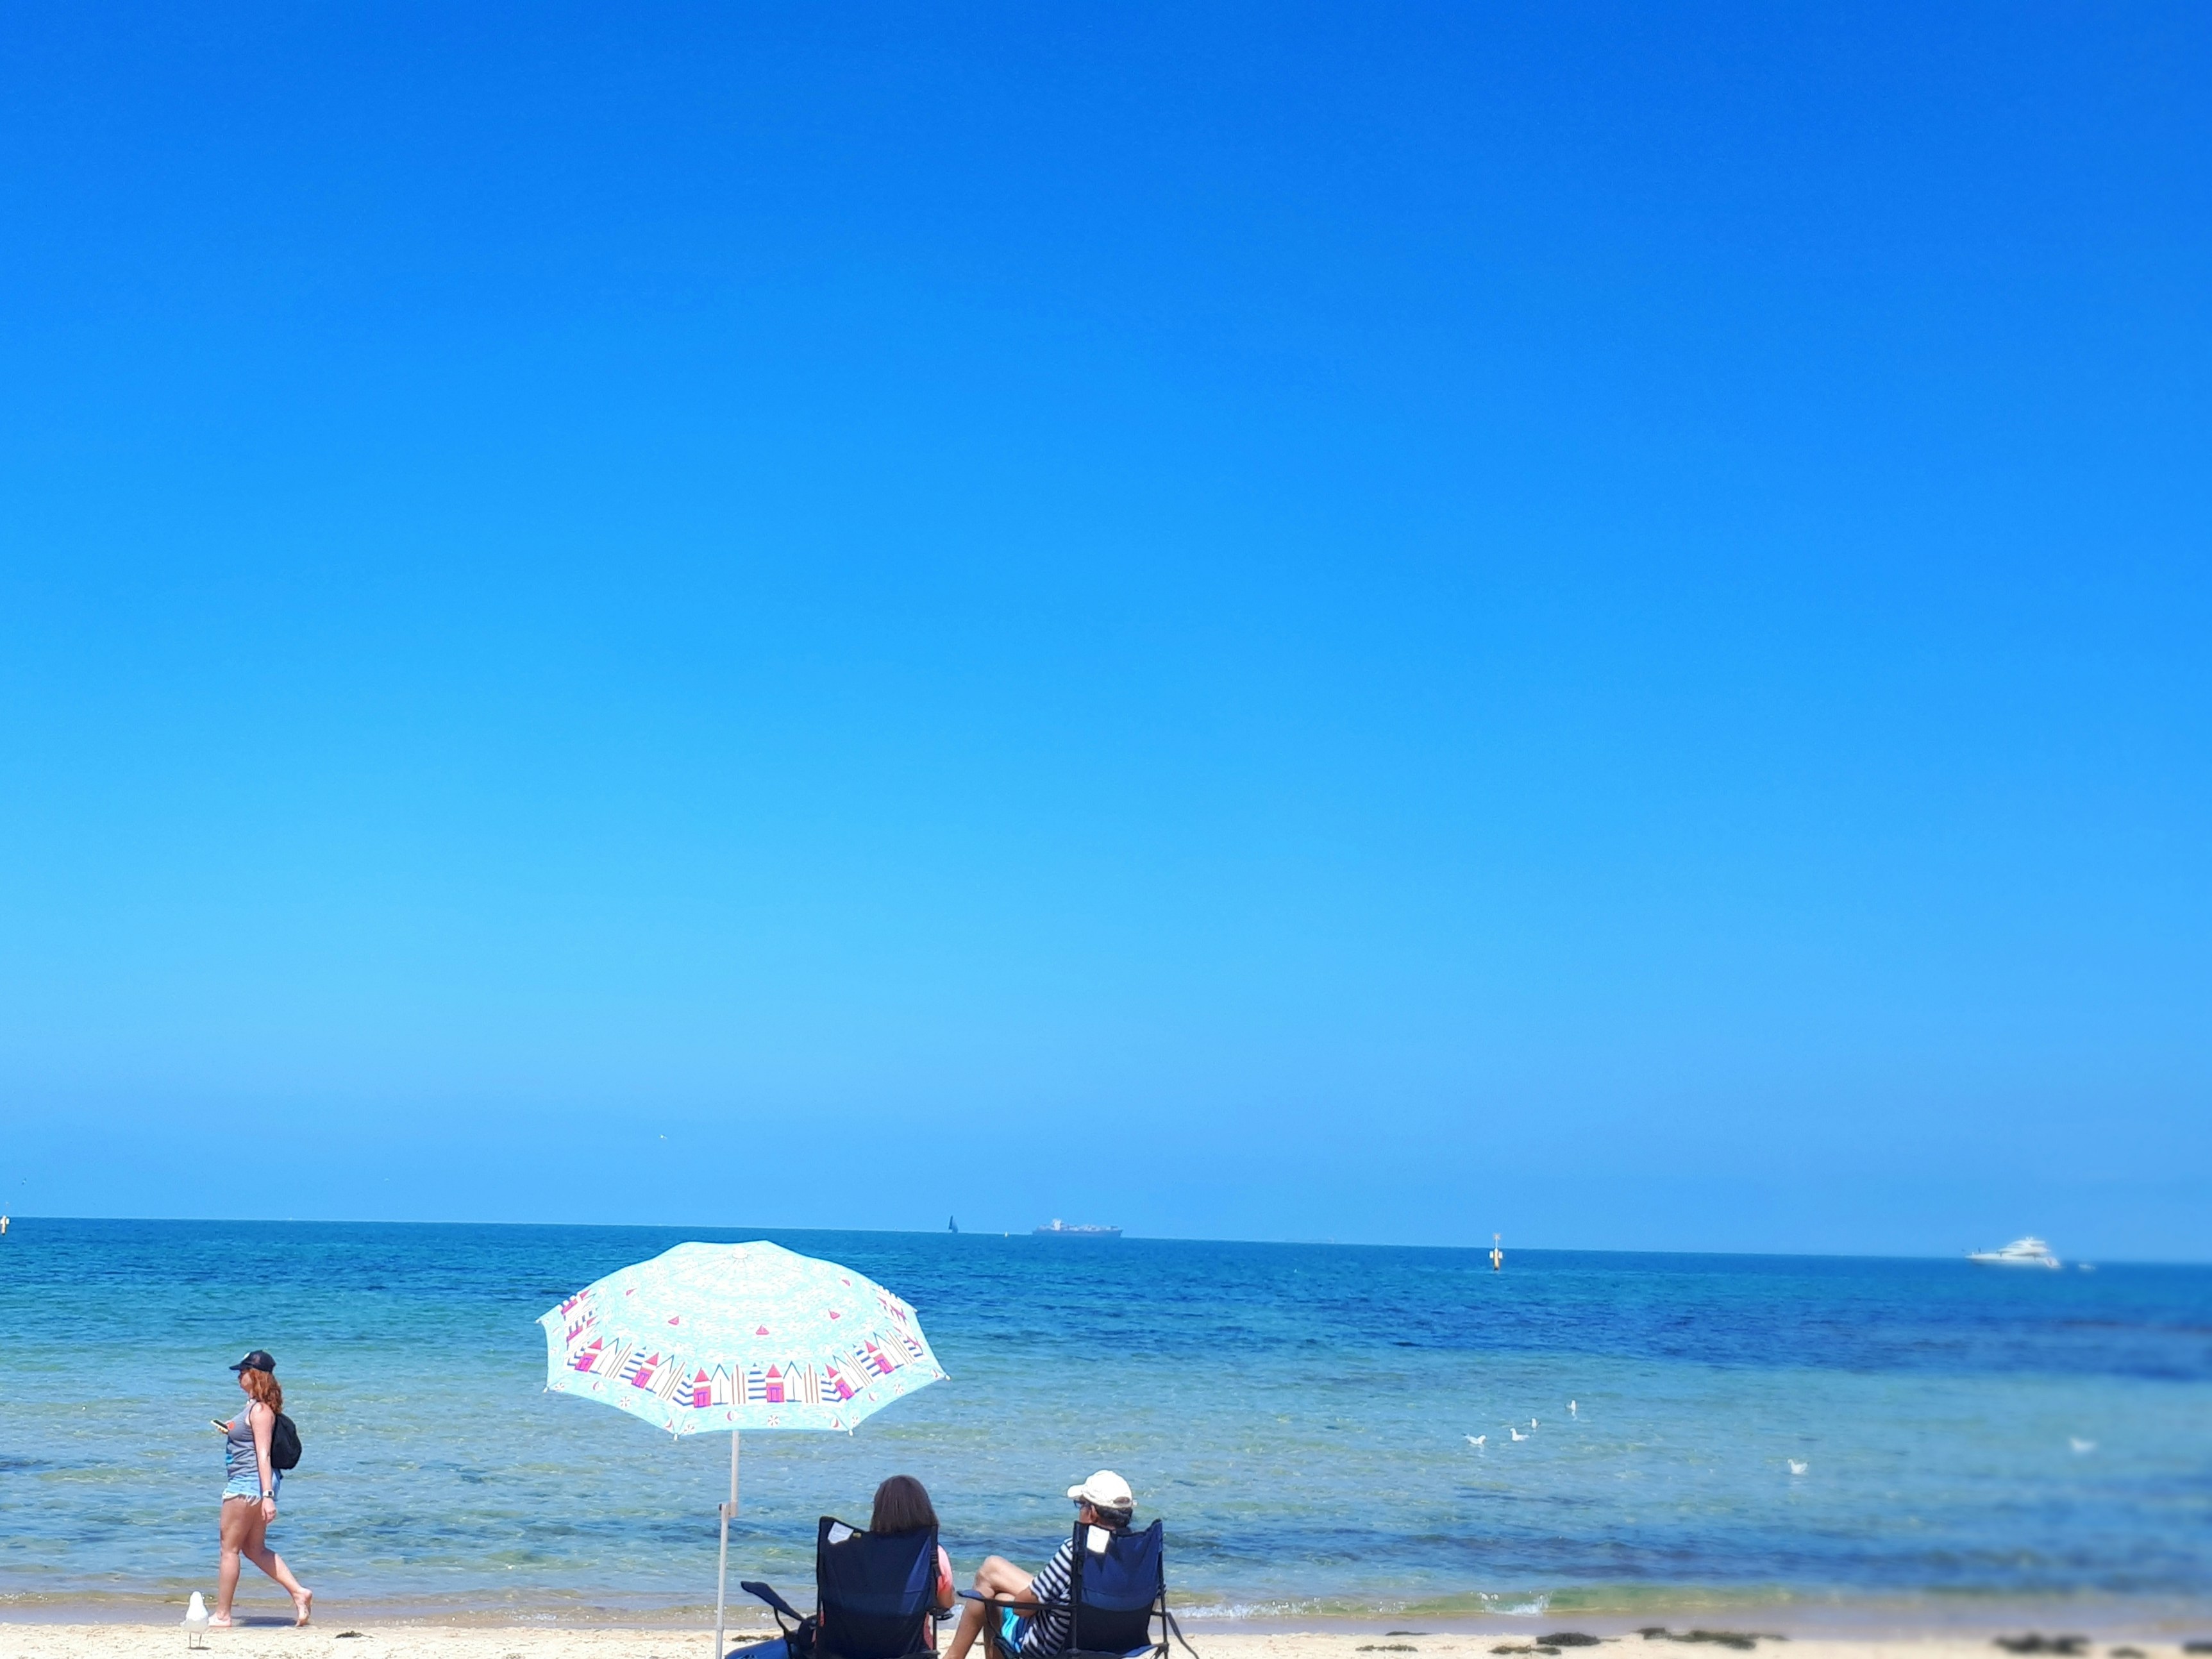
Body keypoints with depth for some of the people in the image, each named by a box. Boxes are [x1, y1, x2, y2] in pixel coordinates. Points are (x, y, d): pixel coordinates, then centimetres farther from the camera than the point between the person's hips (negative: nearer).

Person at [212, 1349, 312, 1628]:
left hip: (248, 1484, -11)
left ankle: (221, 1615, 8)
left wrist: (267, 1496, -25)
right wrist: (231, 1432, 30)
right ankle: (299, 1592, 11)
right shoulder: (254, 1406, 14)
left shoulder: (260, 1409, -17)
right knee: (255, 1548, 14)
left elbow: (263, 1454, -22)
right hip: (248, 1484, 11)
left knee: (229, 1548, 0)